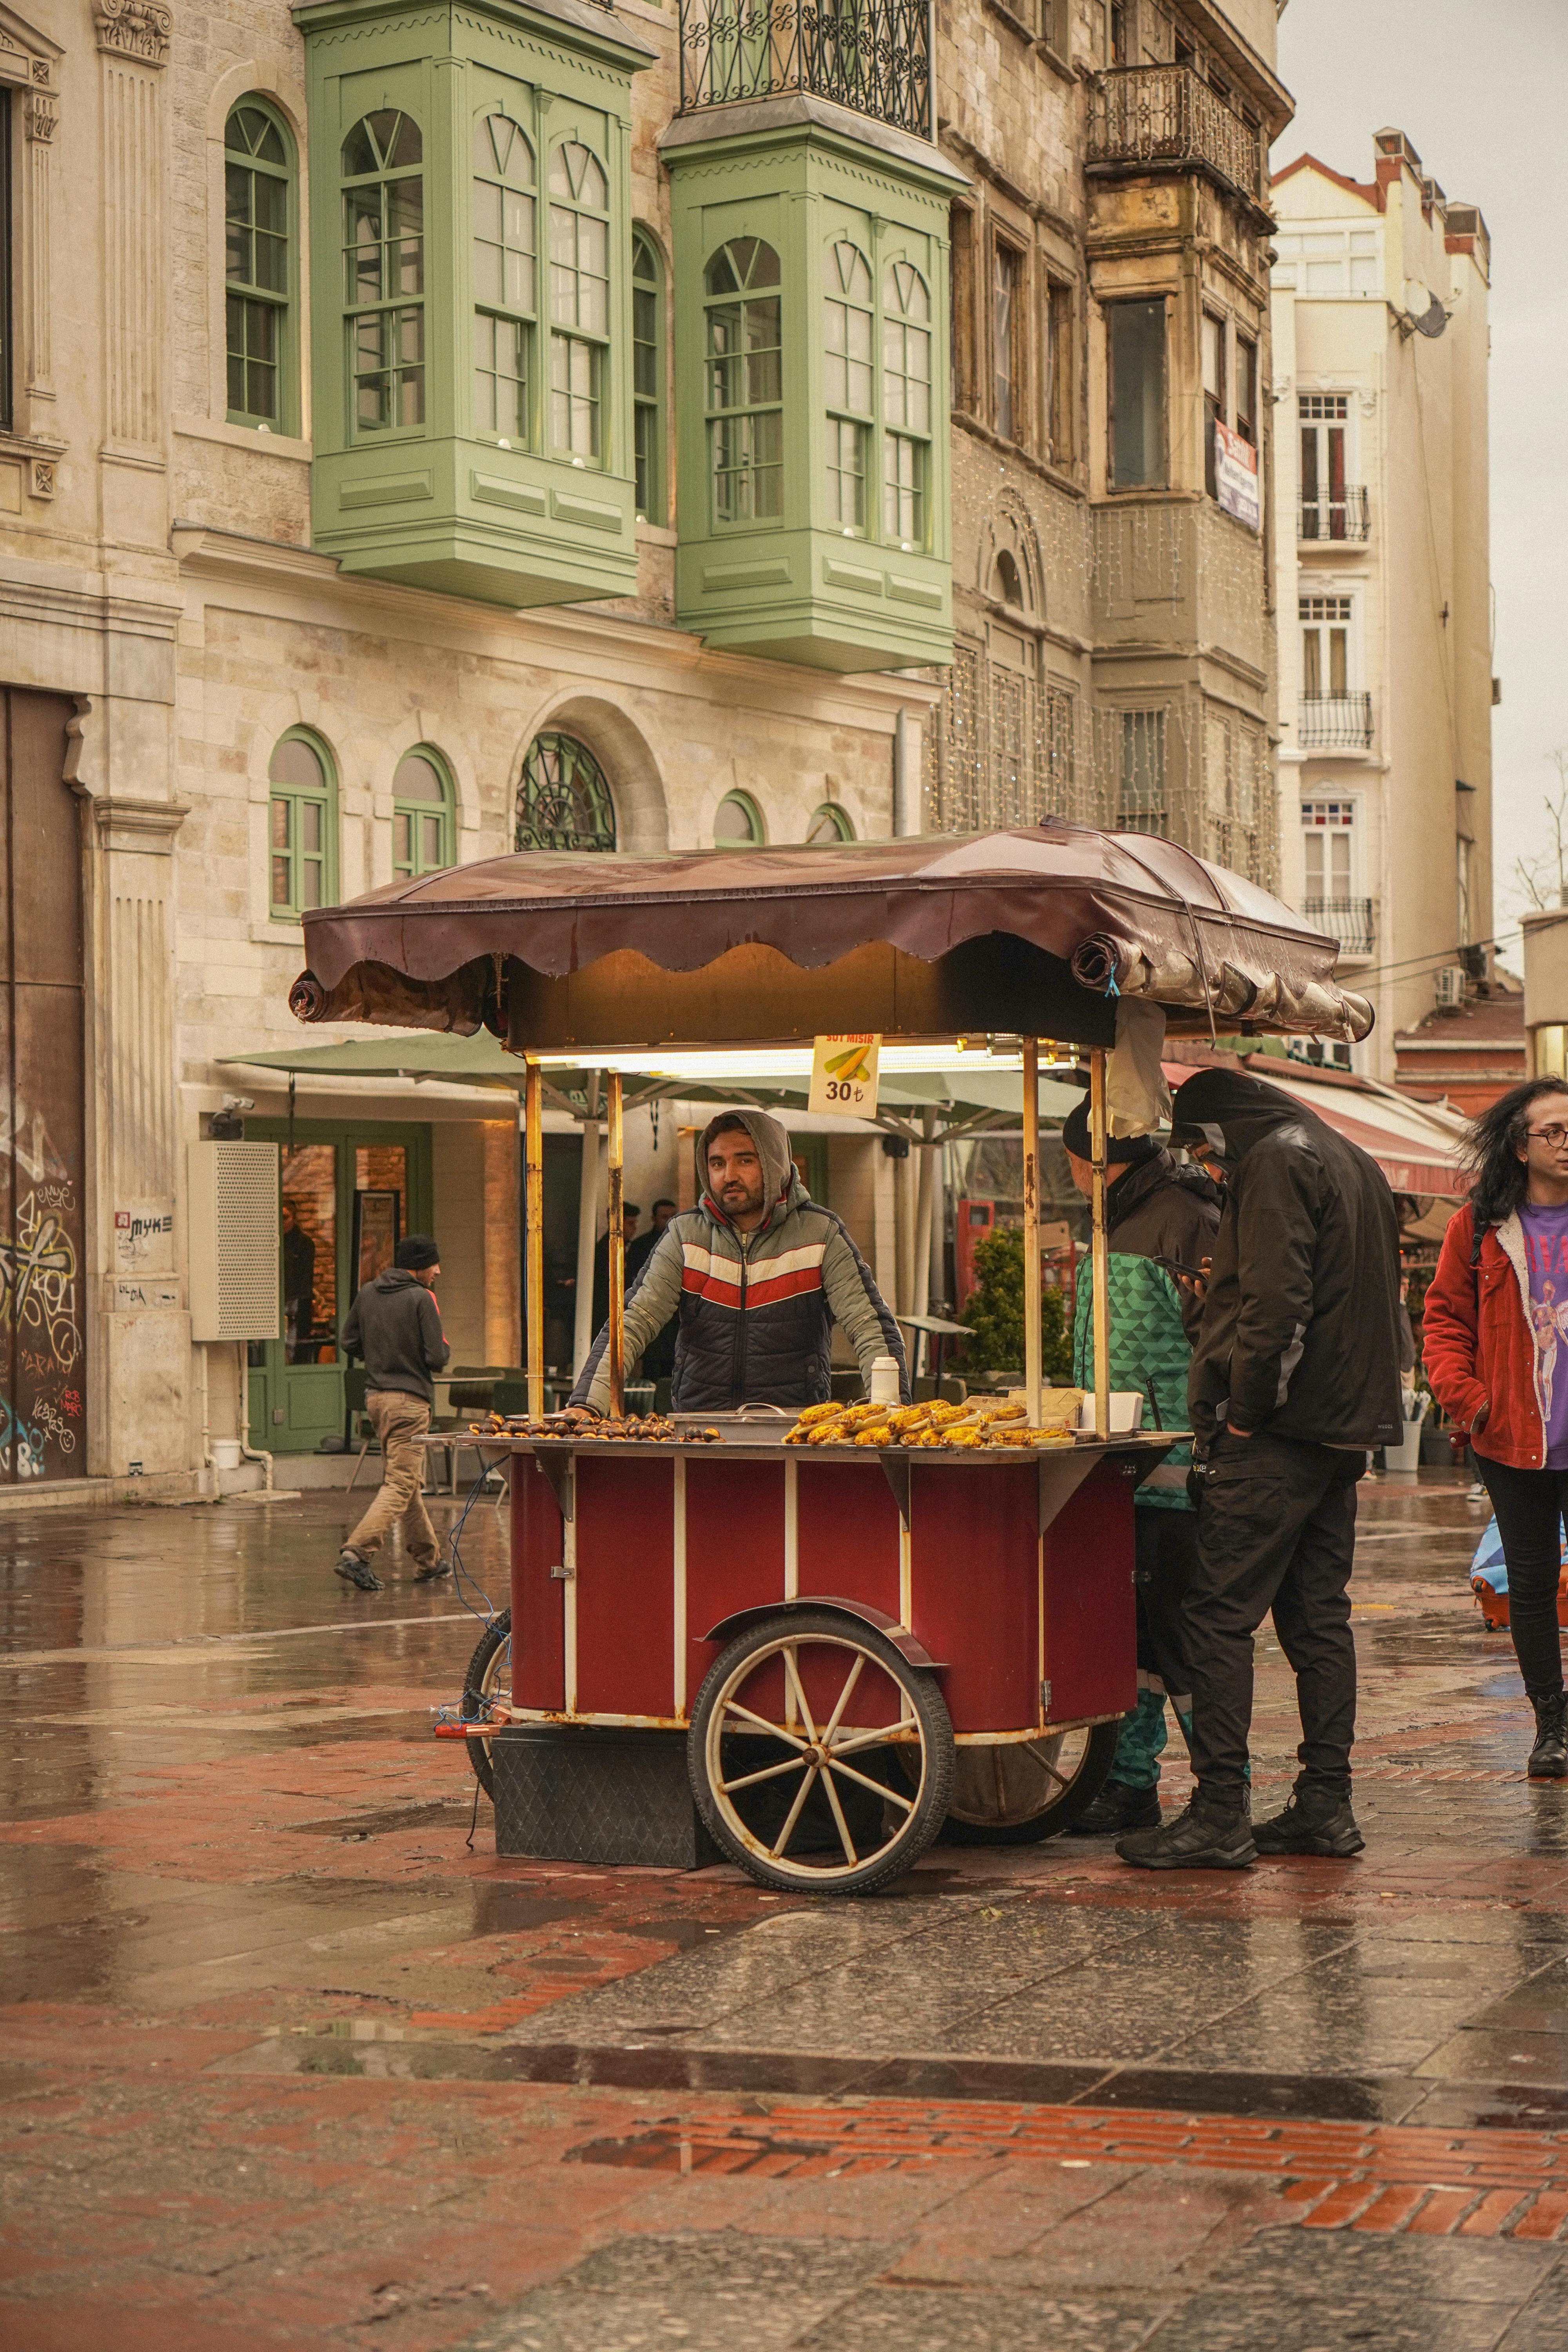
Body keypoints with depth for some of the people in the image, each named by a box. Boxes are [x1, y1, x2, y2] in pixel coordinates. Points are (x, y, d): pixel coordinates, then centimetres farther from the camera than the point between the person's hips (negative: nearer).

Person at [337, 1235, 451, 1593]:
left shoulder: (368, 1294, 7)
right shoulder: (422, 1298, -12)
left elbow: (349, 1343, 12)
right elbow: (437, 1358, -14)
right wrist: (445, 1347, 8)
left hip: (375, 1396, 8)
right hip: (409, 1400, -8)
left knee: (410, 1481, 18)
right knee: (401, 1485, -8)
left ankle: (428, 1559, 26)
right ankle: (357, 1552, -21)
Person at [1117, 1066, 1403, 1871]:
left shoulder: (1274, 1161, -10)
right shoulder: (1354, 1163, 21)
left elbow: (1276, 1299, -22)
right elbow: (1379, 1301, 24)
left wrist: (1246, 1406, -15)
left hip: (1275, 1438, -10)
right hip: (1346, 1427, 10)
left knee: (1219, 1614, -8)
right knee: (1317, 1614, 12)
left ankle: (1219, 1816, -10)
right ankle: (1326, 1804, 14)